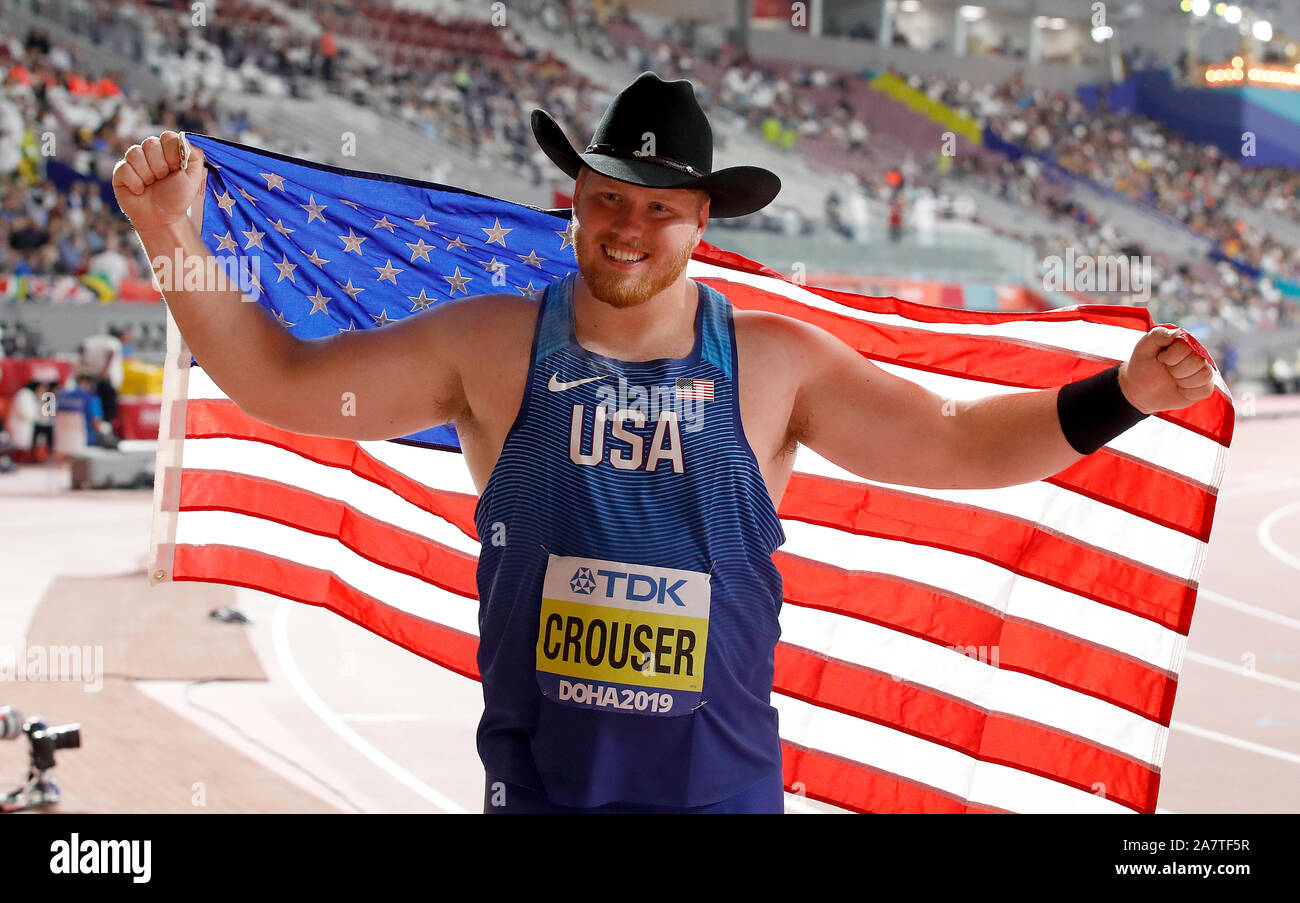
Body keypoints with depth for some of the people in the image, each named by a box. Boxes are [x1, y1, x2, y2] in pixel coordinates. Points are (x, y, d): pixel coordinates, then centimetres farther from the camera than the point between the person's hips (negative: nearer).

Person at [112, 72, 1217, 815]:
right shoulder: (488, 347, 0)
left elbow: (957, 441, 4)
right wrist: (178, 242, -7)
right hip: (540, 779, 0)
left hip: (720, 782, 0)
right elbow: (286, 382, 4)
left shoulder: (773, 363, 0)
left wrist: (1118, 396, -9)